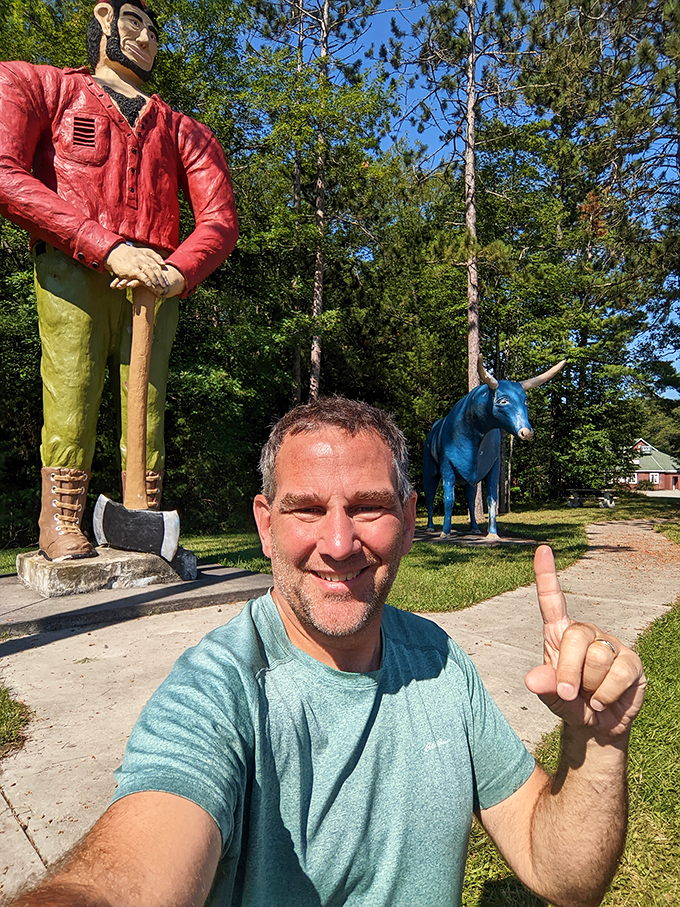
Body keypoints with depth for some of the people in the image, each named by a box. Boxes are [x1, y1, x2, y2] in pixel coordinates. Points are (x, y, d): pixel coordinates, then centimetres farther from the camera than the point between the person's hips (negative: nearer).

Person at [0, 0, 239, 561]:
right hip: (71, 270, -2)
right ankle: (60, 525, -6)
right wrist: (109, 249, -14)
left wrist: (177, 273, -12)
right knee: (73, 393, -14)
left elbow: (221, 219, 11)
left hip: (154, 281, 2)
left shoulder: (185, 132, 27)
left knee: (147, 405, -7)